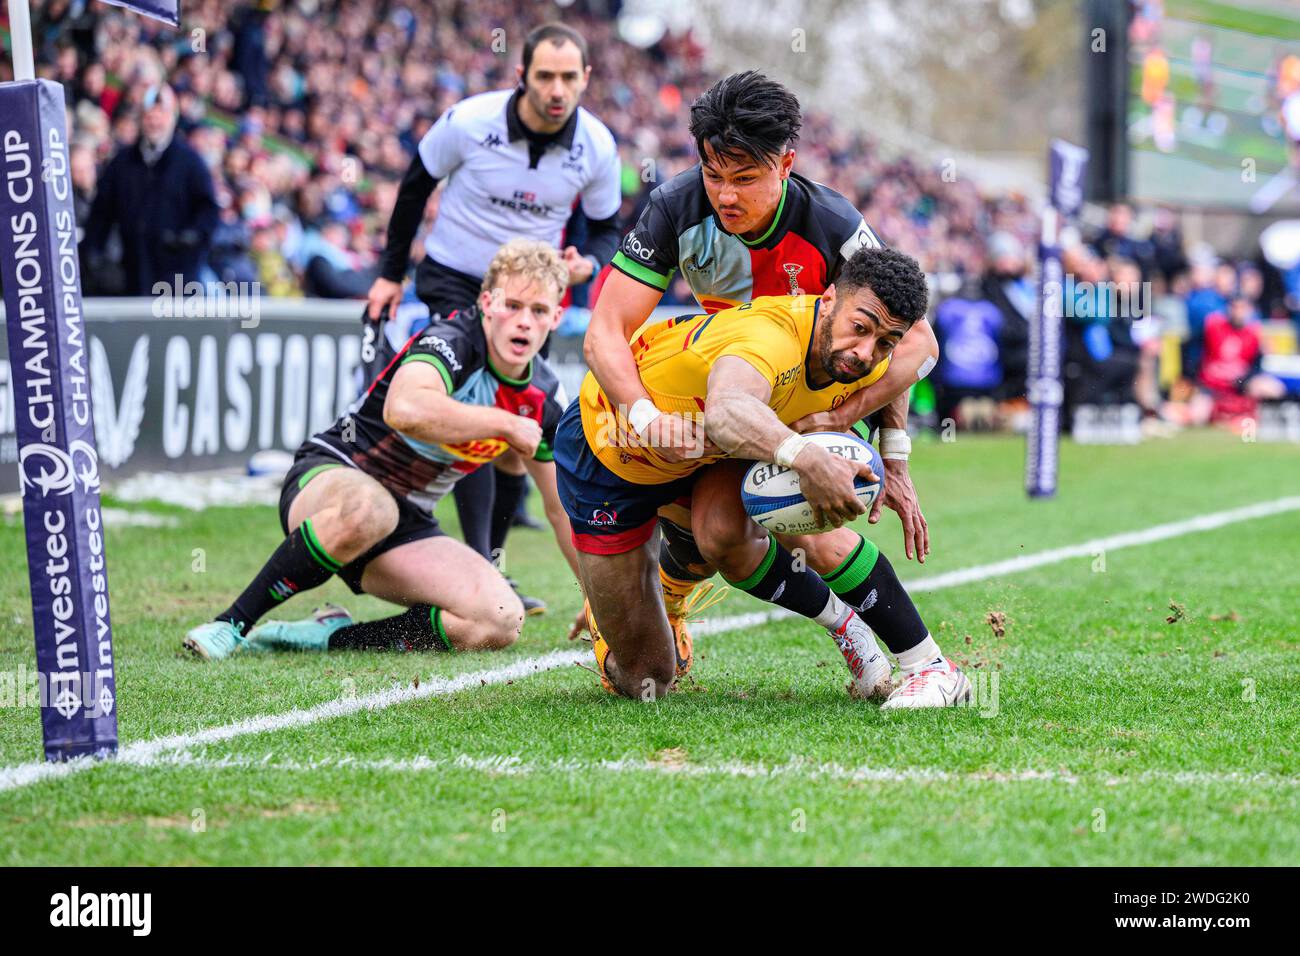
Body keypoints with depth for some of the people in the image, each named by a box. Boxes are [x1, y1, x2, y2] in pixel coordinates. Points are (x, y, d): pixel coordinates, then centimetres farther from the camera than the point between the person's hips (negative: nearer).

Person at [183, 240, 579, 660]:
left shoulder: (543, 395, 1)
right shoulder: (452, 341, -21)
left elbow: (562, 506, 16)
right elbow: (405, 409, -45)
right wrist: (506, 424, -31)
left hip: (407, 524, 7)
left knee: (501, 621, -19)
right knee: (366, 508, -45)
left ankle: (330, 636, -9)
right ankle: (232, 623, -29)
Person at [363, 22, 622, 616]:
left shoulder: (598, 147, -12)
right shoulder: (469, 121, -20)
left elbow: (606, 228, 3)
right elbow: (417, 182, -2)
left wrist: (588, 263, -20)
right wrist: (391, 272, 3)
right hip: (453, 281, -3)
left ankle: (488, 566, 19)